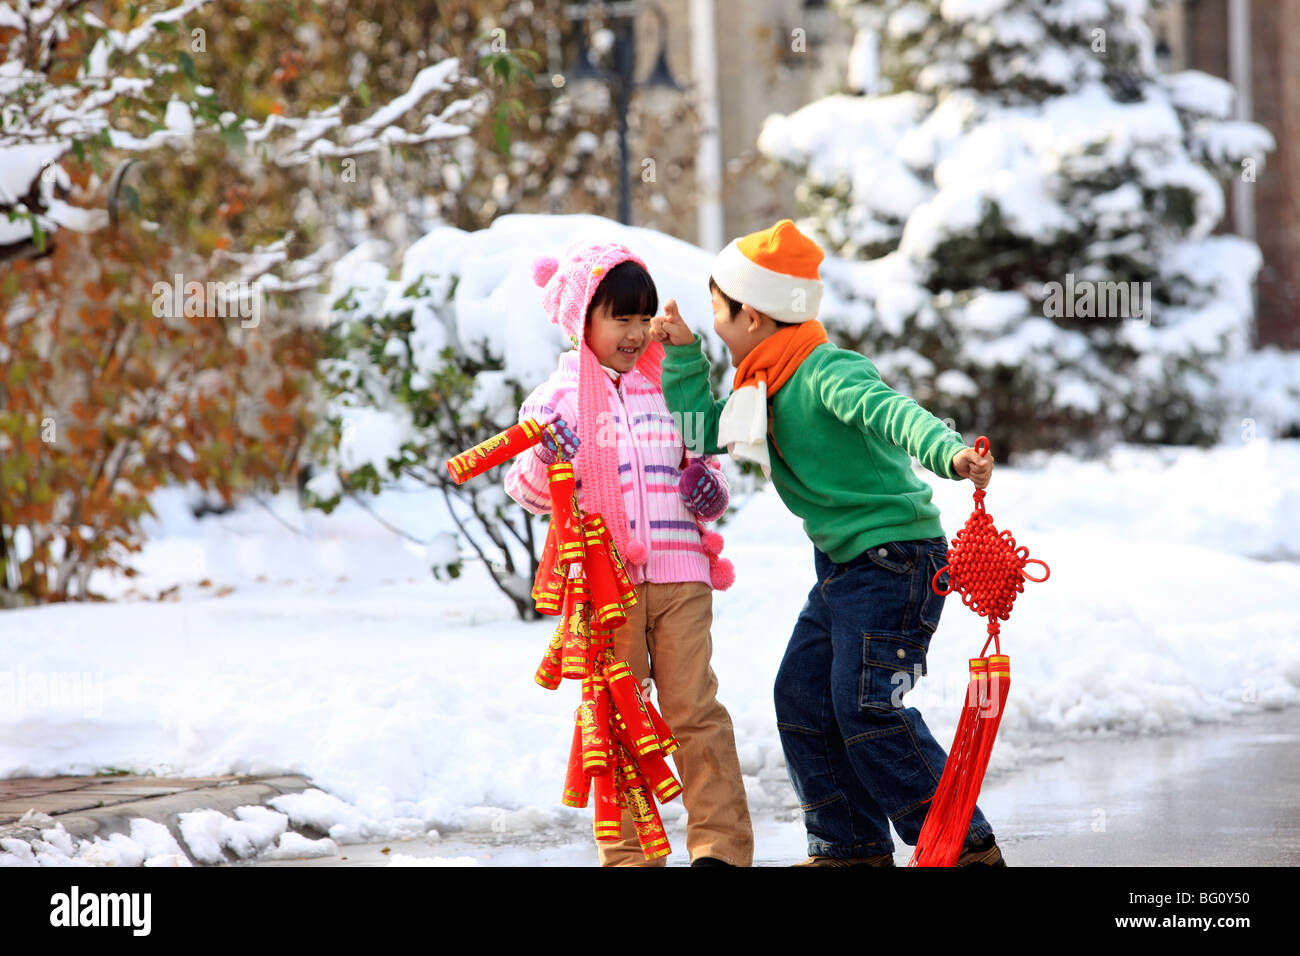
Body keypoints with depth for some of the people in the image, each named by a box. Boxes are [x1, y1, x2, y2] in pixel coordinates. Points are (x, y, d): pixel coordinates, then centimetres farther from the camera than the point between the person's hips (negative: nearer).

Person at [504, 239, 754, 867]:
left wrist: (708, 489, 3)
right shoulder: (558, 397, 4)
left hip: (679, 574, 2)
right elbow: (526, 490, 0)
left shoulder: (668, 389, 15)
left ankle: (722, 844, 0)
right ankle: (628, 851, 7)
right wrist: (546, 461, -21)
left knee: (695, 709, -3)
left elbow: (698, 461, 25)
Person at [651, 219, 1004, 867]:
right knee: (802, 697, 9)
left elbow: (892, 411, -37)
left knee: (865, 705, -14)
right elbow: (703, 431, 20)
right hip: (843, 565, 10)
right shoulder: (769, 385, 11)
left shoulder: (827, 371, -19)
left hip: (894, 556, -10)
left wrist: (948, 452, -55)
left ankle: (967, 844, -7)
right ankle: (851, 846, 18)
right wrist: (682, 356, 11)